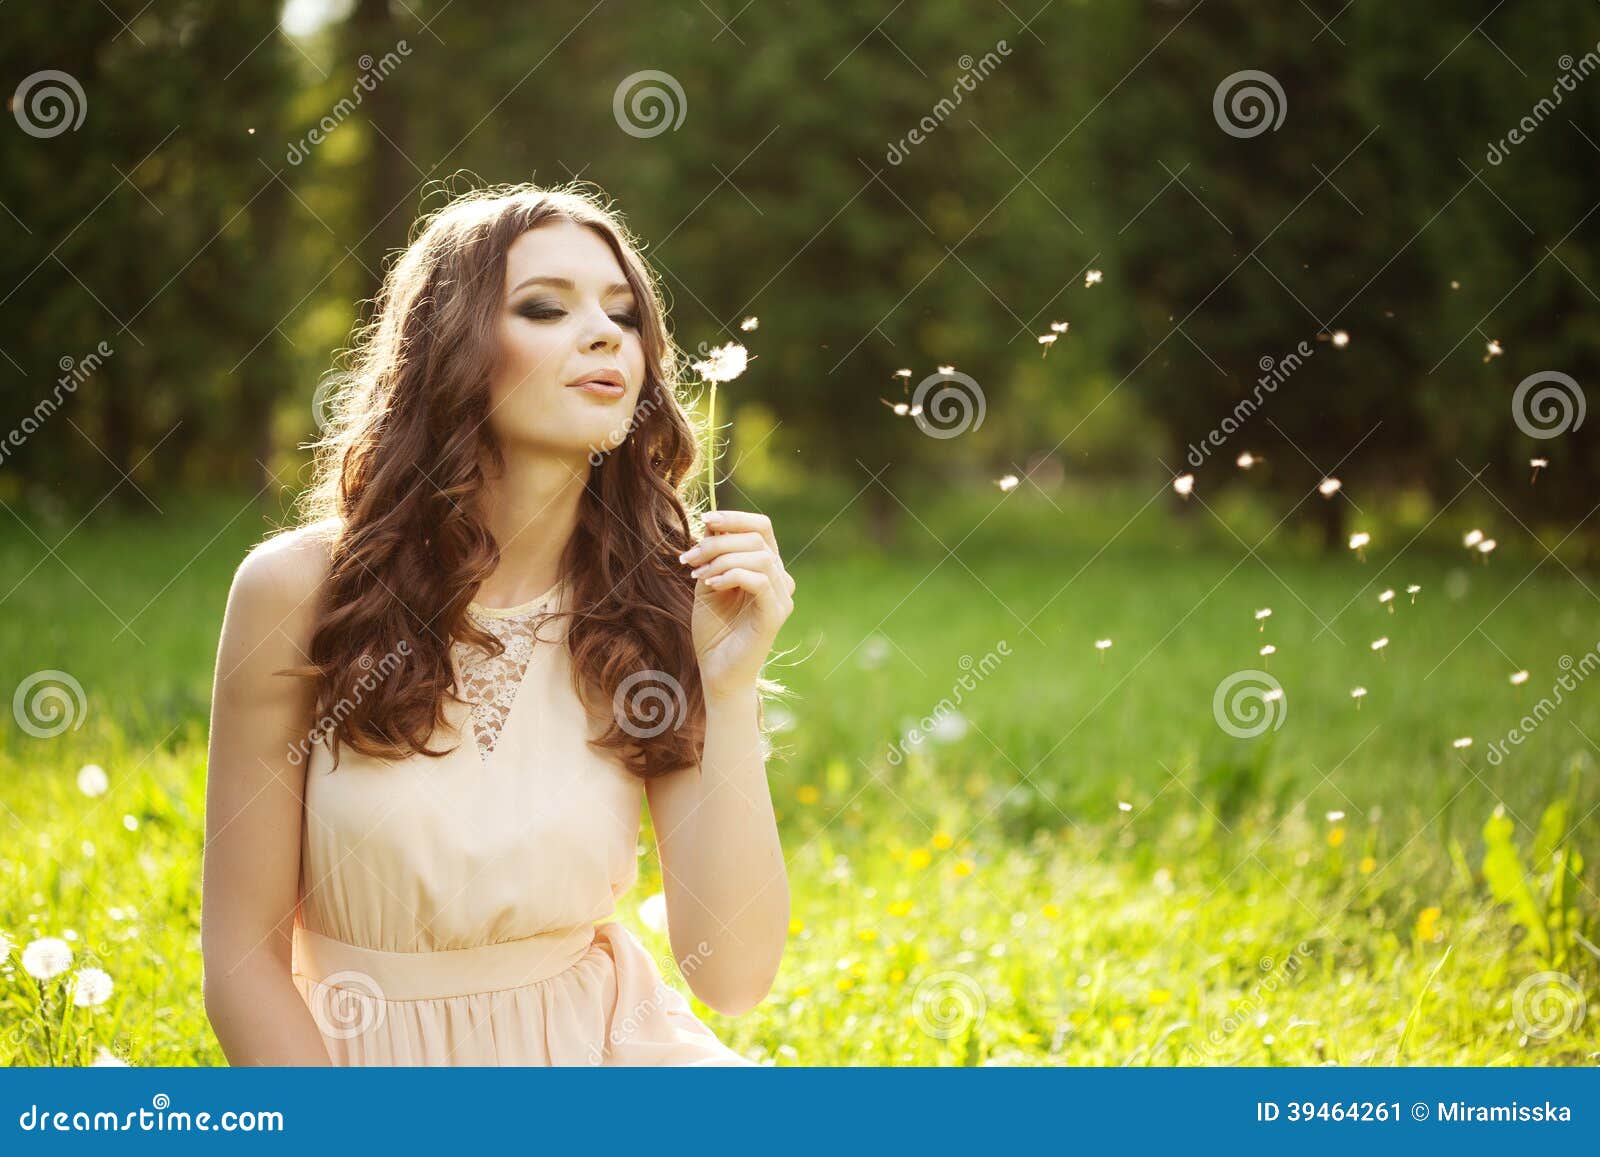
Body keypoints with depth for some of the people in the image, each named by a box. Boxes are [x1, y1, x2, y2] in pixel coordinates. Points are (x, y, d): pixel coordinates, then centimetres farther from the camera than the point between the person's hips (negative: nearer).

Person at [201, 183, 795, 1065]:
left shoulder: (660, 610, -2)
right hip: (380, 1059, 0)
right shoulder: (302, 589, -8)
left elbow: (733, 976, -9)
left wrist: (730, 691, -16)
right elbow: (244, 958, -5)